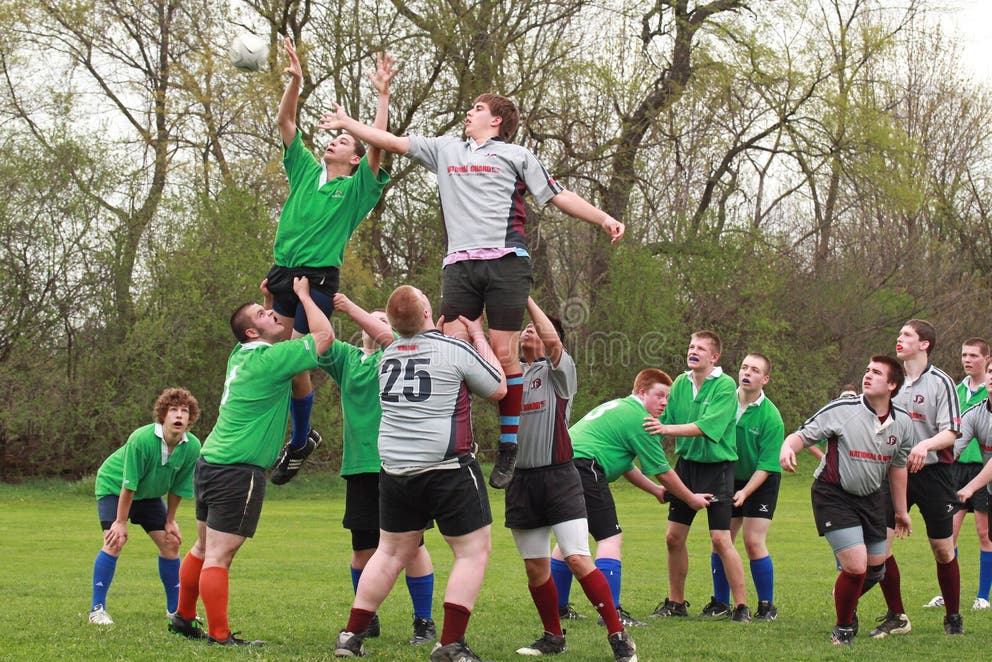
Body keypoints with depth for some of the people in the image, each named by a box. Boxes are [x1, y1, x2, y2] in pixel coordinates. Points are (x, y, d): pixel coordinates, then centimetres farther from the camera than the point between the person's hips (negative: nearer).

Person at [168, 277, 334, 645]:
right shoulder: (270, 359, -13)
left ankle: (184, 617, 31)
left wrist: (271, 299, 27)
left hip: (211, 463, 9)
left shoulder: (241, 356, 12)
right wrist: (302, 294, 0)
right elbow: (325, 335, -12)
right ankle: (219, 635, -7)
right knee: (219, 555, -8)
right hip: (238, 470, -9)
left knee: (204, 548, 20)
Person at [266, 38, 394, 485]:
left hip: (319, 278, -5)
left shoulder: (356, 188, 6)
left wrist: (383, 94, -10)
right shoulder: (305, 170, 18)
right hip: (282, 274, 5)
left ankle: (300, 440, 3)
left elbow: (377, 144, -7)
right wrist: (295, 81, 3)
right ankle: (300, 436, 14)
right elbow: (286, 122, 15)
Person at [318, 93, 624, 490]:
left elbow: (558, 196, 13)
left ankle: (509, 449, -2)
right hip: (459, 263, 3)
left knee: (503, 352, -7)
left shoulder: (517, 156, 15)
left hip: (506, 259, -3)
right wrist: (346, 123, 25)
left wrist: (603, 218, 2)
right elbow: (392, 142, 26)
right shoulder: (444, 150, 24)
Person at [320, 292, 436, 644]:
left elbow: (386, 336, -18)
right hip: (360, 467, 4)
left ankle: (424, 621, 8)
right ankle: (366, 620, 22)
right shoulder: (346, 357, 15)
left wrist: (349, 307, -19)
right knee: (363, 548, 8)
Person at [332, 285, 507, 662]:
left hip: (395, 471, 6)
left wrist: (460, 334, 31)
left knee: (390, 552, 18)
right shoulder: (455, 350, -8)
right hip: (448, 467, -6)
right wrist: (479, 337, 13)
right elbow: (498, 389, 5)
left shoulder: (388, 356, 9)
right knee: (474, 550, 3)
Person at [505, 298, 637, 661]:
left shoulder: (559, 369, 0)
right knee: (535, 568, 10)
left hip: (558, 477, -5)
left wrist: (526, 298, -12)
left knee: (578, 559, -14)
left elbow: (552, 338, -18)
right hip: (521, 480, 5)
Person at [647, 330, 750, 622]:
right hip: (686, 464, 6)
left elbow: (706, 427, -23)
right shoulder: (680, 383, 4)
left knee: (721, 538, -10)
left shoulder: (725, 386, -13)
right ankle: (675, 601, 22)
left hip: (717, 468, -6)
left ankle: (741, 606, -3)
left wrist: (668, 429, -29)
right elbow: (665, 421, 6)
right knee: (674, 537, 8)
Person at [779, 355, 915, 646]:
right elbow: (803, 435, -12)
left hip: (870, 498, 6)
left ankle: (846, 602, 46)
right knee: (856, 567, -16)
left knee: (875, 568, 11)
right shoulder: (842, 410, -16)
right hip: (834, 496, -5)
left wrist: (900, 510, 20)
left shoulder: (902, 423, -1)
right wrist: (787, 448, -36)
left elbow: (897, 467, 13)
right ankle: (843, 629, 10)